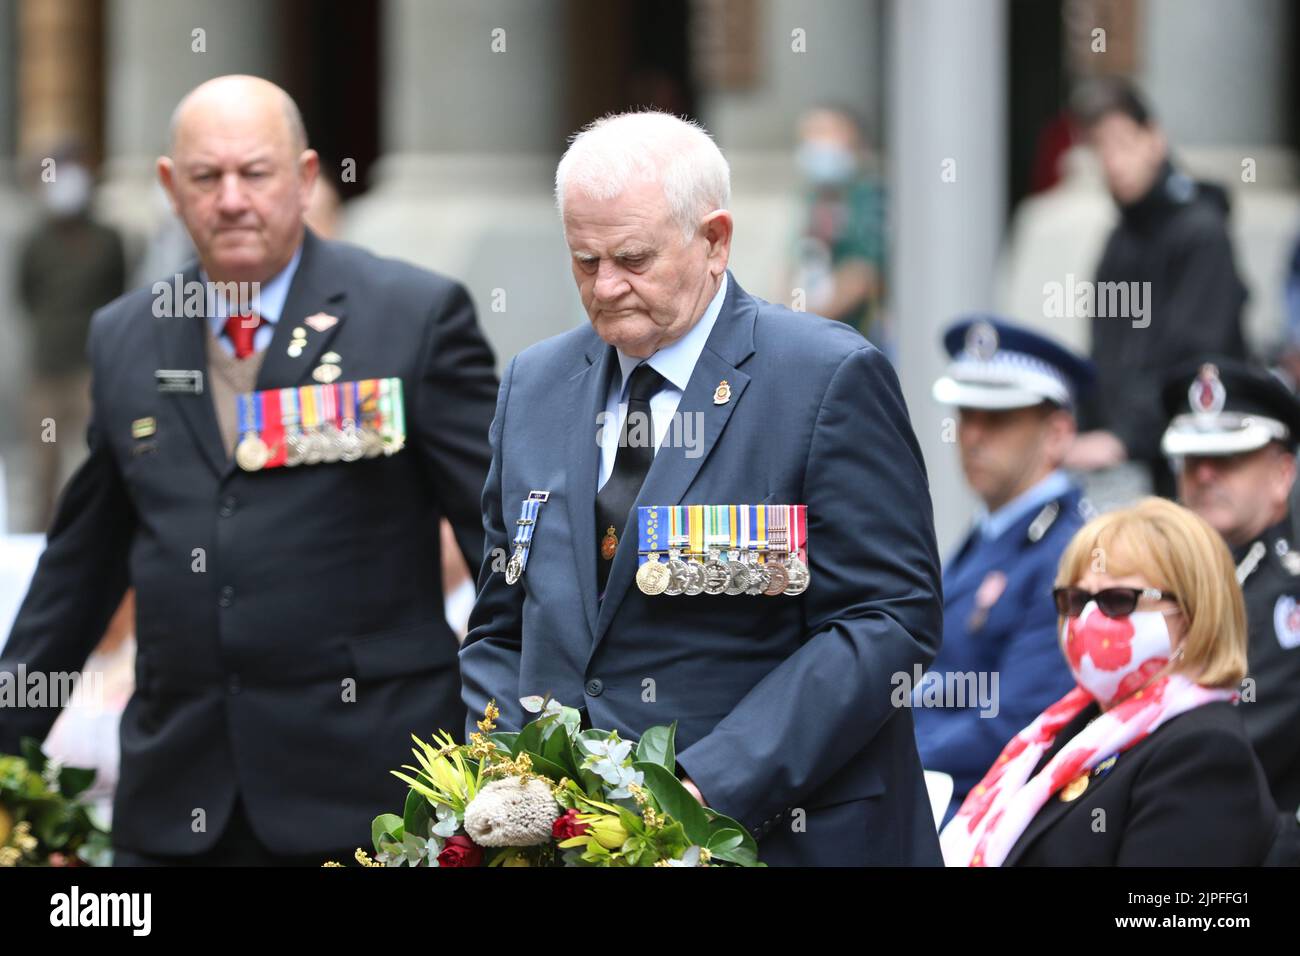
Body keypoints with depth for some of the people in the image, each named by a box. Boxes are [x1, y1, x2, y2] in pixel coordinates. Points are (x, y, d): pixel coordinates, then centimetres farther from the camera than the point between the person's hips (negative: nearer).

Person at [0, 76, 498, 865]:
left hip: (364, 782, -3)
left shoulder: (417, 316, -1)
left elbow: (503, 528, -1)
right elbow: (82, 563, 20)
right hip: (176, 801, 3)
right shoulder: (124, 340, 12)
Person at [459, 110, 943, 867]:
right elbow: (502, 628, 14)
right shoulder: (535, 386, 10)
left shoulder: (831, 378, -8)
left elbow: (890, 621, -13)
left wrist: (714, 784, -21)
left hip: (785, 829, -5)